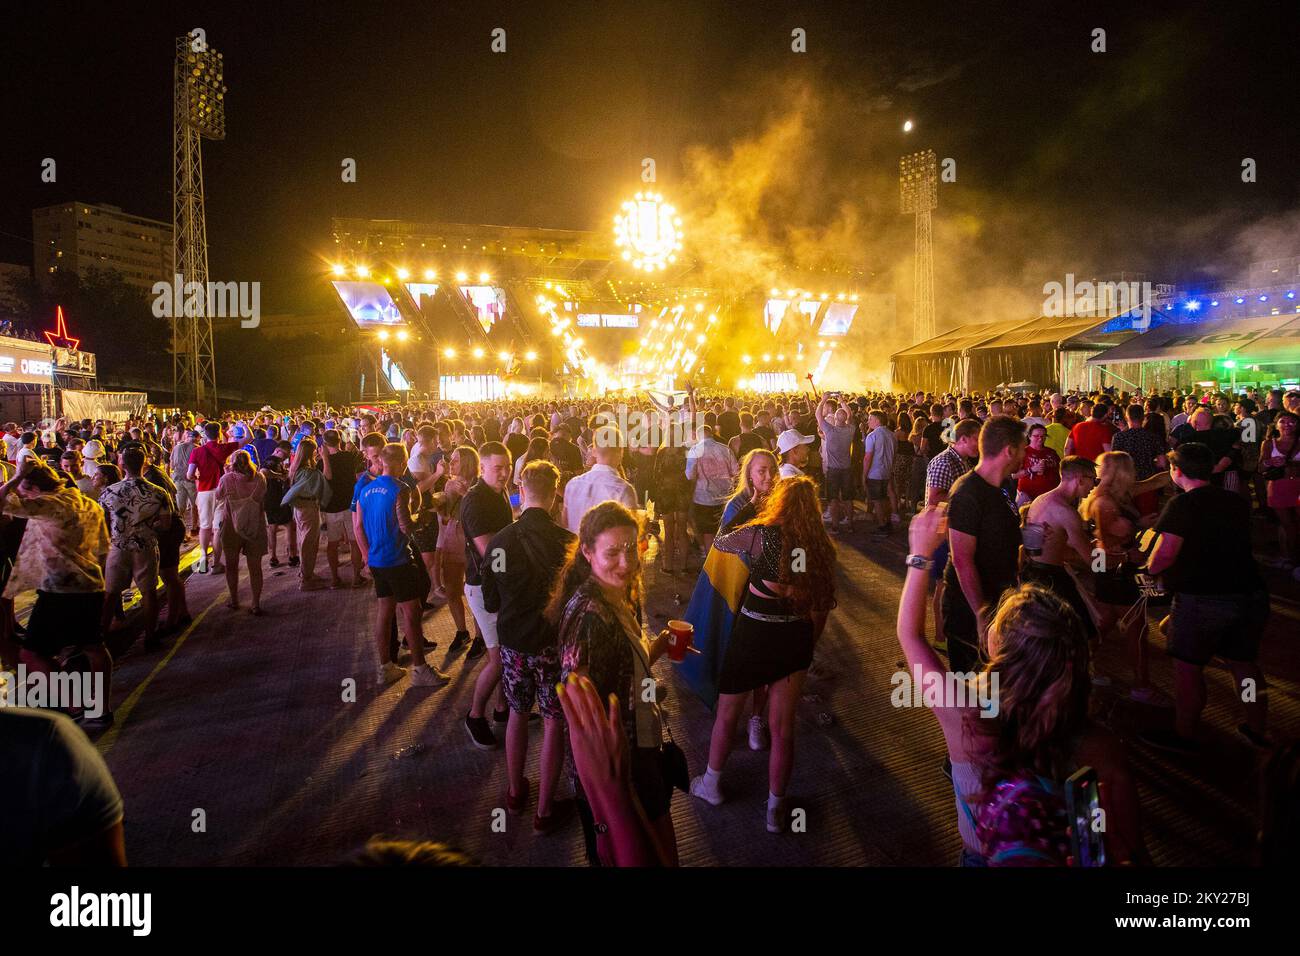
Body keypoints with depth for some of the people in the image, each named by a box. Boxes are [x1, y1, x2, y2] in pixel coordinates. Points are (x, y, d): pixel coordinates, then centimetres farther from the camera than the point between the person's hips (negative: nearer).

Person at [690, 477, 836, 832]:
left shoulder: (760, 534, -13)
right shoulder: (821, 547, -2)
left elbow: (719, 543, 6)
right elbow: (821, 607, 3)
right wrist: (807, 647, 16)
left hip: (753, 636, -3)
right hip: (795, 639, 3)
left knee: (727, 712, 19)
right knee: (783, 726, 14)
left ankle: (711, 784, 38)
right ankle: (776, 808, 26)